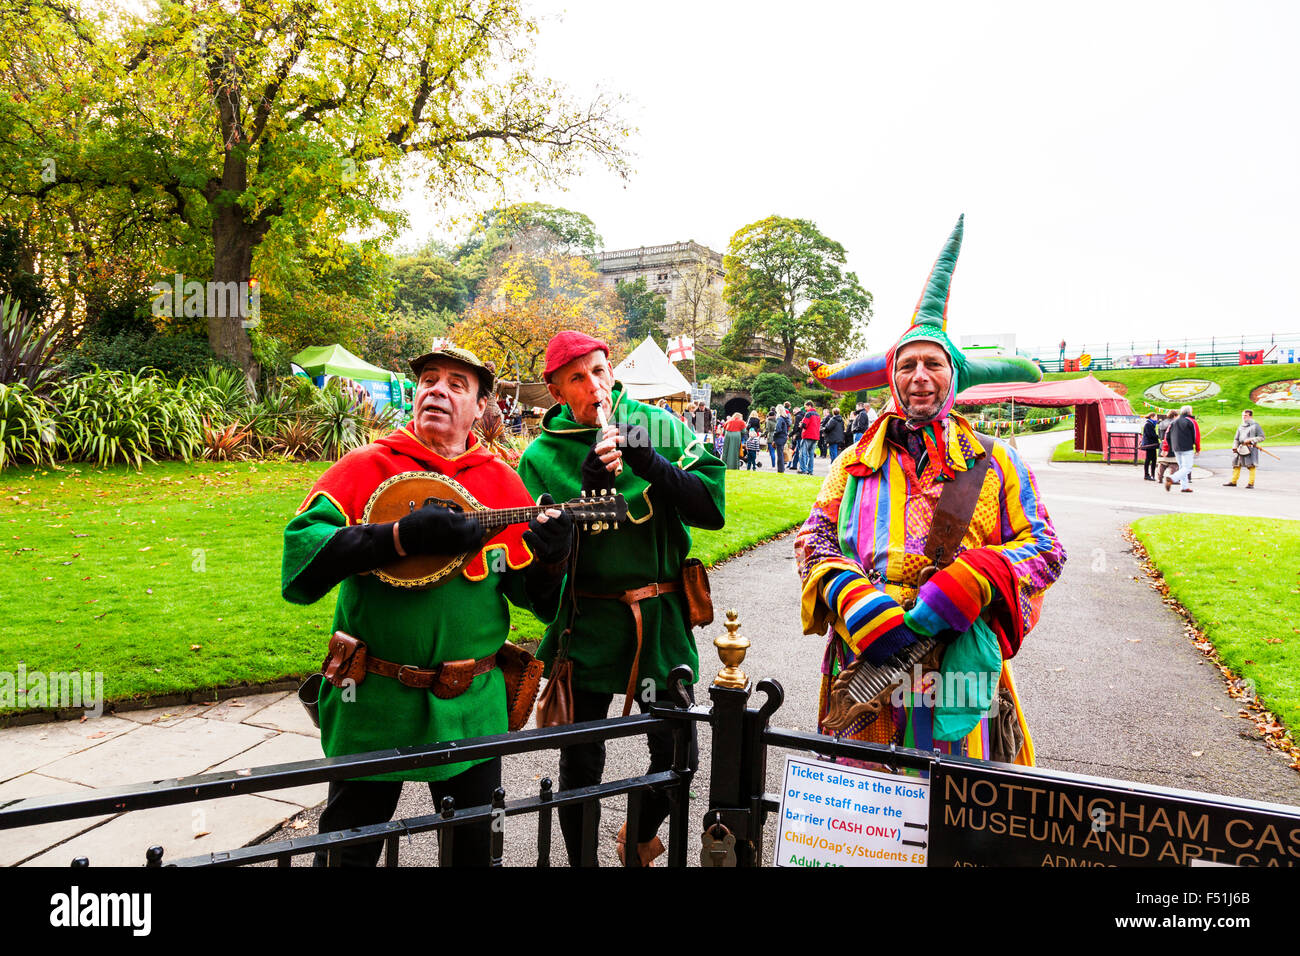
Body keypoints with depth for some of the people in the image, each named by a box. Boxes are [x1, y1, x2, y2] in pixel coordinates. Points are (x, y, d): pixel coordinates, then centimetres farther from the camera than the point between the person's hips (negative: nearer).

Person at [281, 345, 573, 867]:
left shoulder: (503, 481, 2)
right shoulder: (366, 466, -4)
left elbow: (536, 599, 5)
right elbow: (298, 562, -17)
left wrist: (550, 559, -17)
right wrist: (403, 536, -27)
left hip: (472, 707, 2)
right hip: (374, 703, -2)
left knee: (476, 846, 19)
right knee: (350, 848, 15)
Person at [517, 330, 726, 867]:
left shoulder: (658, 426, 0)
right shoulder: (542, 456, -2)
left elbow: (712, 509, -5)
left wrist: (653, 465, -19)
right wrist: (590, 487, -19)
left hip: (662, 618, 2)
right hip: (586, 623, -1)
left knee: (679, 755, 10)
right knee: (581, 763, 9)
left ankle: (639, 835, 41)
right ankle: (582, 858, 37)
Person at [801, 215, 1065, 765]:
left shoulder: (993, 462, 12)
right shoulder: (857, 462, 15)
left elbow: (1045, 548, 6)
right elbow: (814, 537, 9)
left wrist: (964, 586, -13)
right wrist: (854, 600, -12)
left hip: (960, 653, -1)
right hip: (866, 659, 1)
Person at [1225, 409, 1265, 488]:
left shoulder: (1255, 425, 1)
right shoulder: (1240, 426, 17)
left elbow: (1261, 437, -2)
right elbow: (1236, 438, 20)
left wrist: (1251, 440, -15)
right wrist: (1235, 447, 6)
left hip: (1251, 448, -6)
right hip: (1240, 448, 6)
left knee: (1251, 465, -5)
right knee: (1236, 464, 7)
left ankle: (1251, 483, -2)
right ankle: (1233, 481, 14)